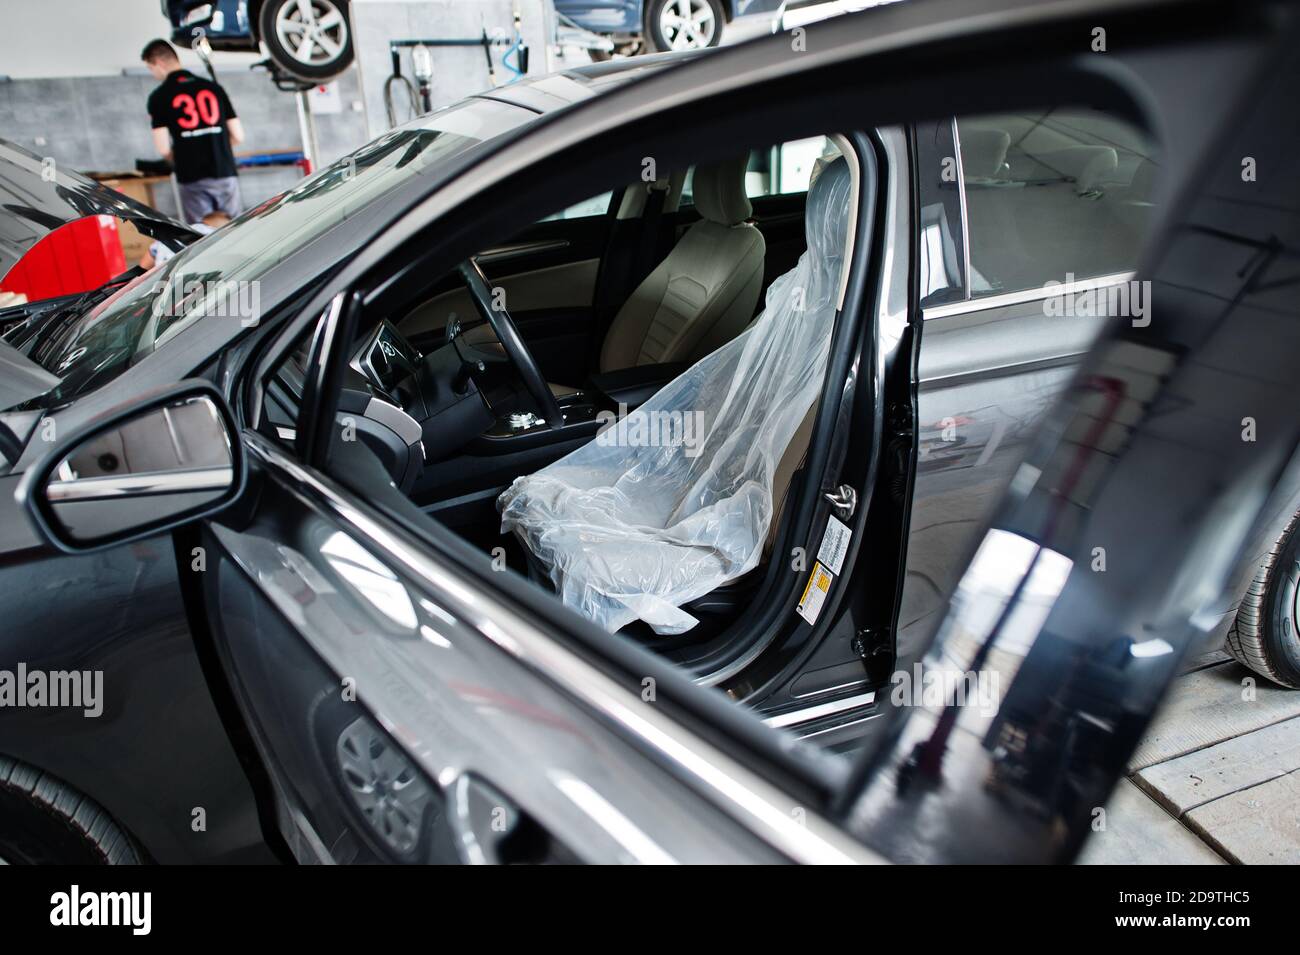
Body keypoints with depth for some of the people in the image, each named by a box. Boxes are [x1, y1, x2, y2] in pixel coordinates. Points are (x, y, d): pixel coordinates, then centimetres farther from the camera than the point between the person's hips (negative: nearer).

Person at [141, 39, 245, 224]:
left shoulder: (159, 97, 0)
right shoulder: (213, 88, 9)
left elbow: (163, 148, -5)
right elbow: (238, 136, 8)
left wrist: (179, 161, 15)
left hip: (192, 179, -2)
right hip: (225, 173, 3)